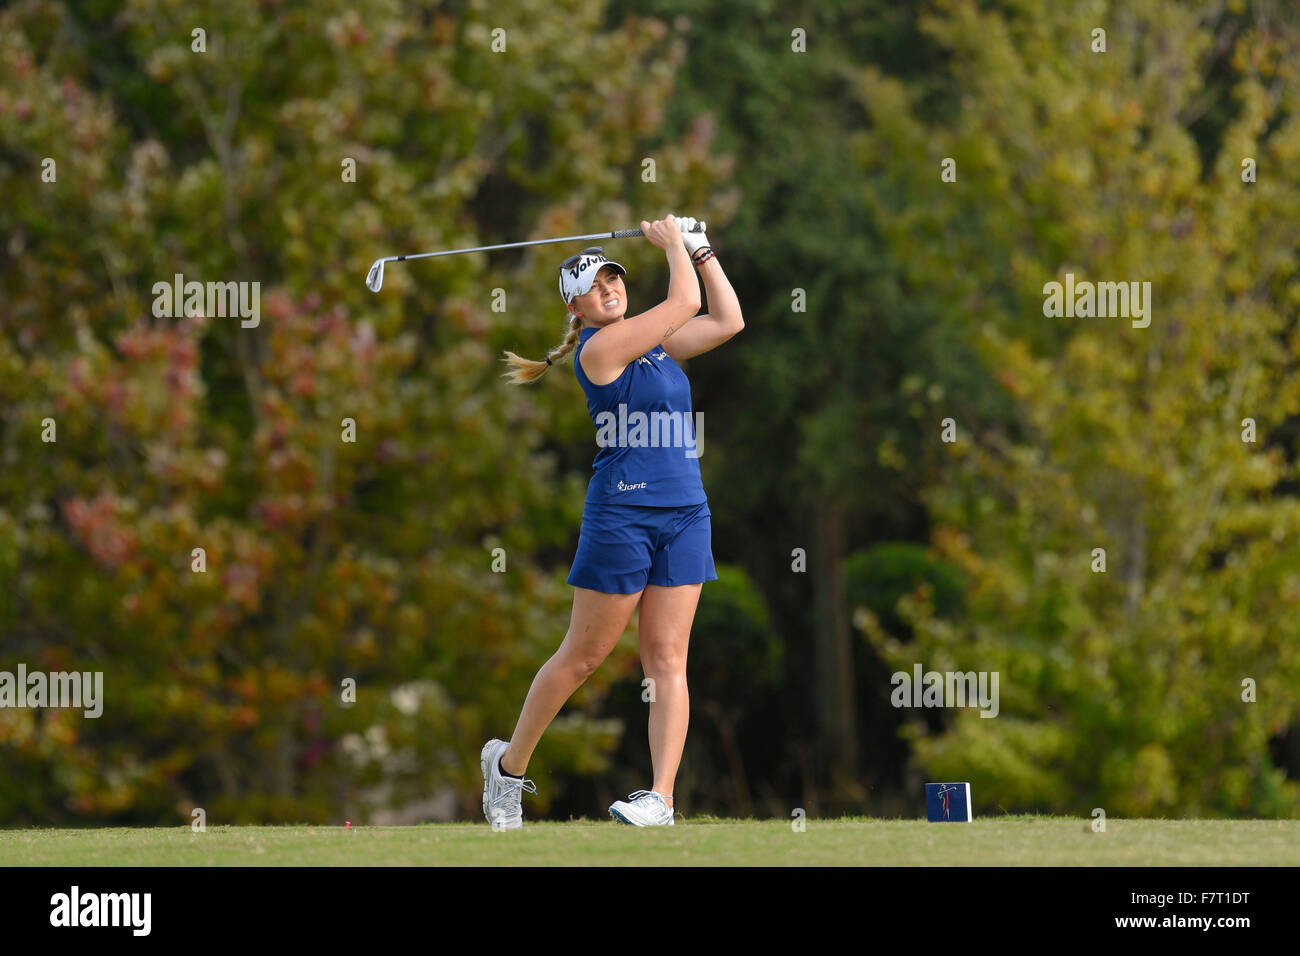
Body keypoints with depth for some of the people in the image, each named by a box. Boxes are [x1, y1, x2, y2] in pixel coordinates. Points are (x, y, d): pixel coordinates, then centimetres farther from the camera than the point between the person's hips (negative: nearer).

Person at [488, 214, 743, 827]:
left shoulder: (650, 340, 15)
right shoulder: (600, 347, -9)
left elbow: (727, 320, 17)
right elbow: (686, 301, -10)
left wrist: (701, 251, 15)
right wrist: (674, 244, 5)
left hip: (684, 515, 7)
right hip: (621, 516, -7)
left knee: (666, 657, -2)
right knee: (583, 655, 0)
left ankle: (662, 796, -9)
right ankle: (509, 764, 16)